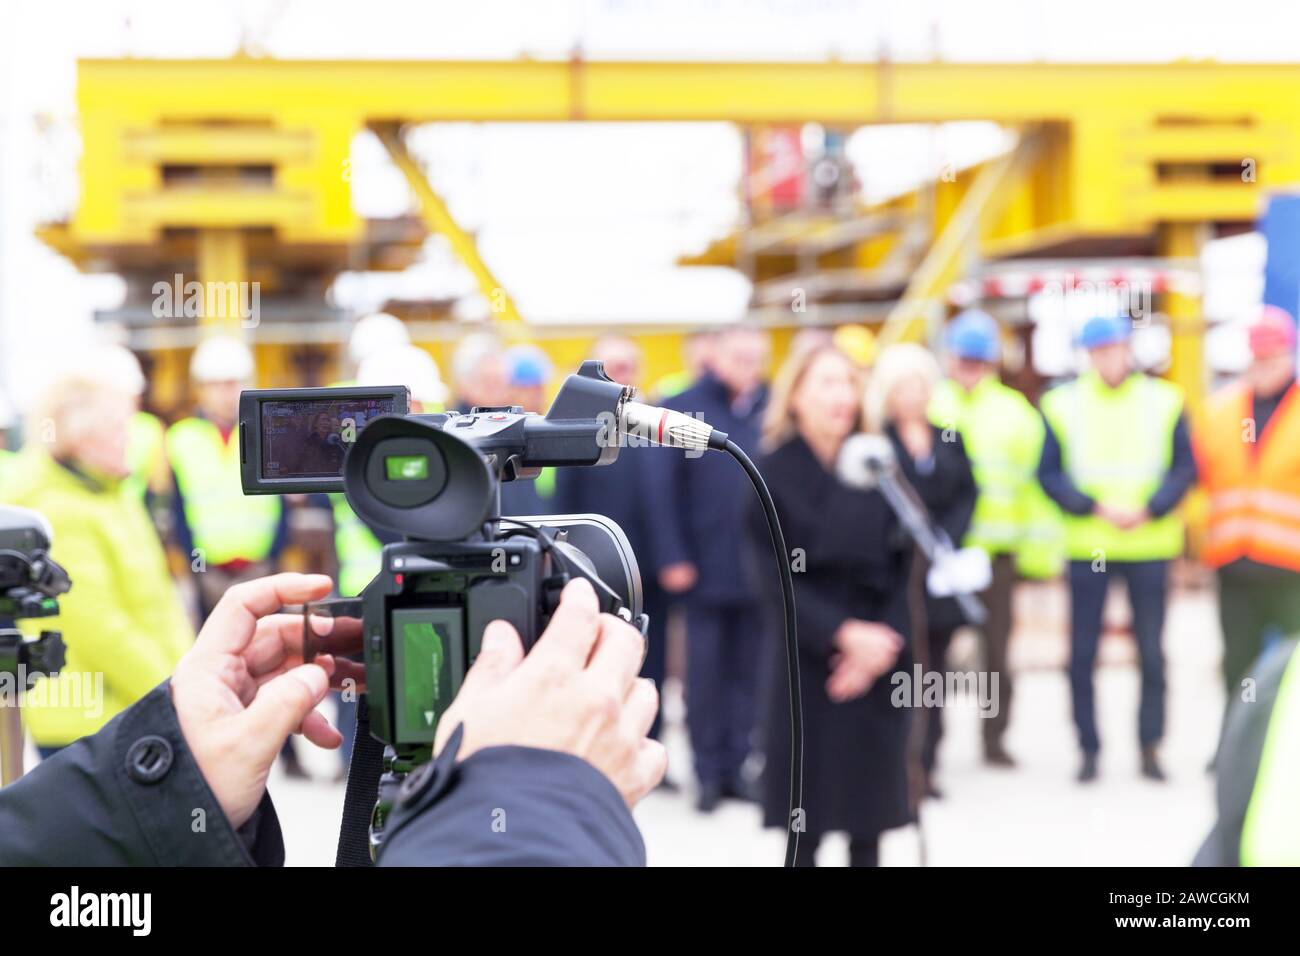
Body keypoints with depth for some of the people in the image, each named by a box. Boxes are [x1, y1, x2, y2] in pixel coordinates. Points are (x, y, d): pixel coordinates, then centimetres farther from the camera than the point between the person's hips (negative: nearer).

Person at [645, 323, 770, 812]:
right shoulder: (682, 410, -2)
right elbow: (661, 490, -3)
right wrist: (672, 558, -8)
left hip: (760, 567, 2)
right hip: (705, 568, -2)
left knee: (747, 671, 8)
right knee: (705, 672, 3)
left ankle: (737, 766, 18)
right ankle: (709, 772, 12)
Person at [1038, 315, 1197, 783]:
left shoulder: (1164, 401, 2)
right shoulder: (1062, 405, 0)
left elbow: (1185, 467, 1)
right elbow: (1049, 474, -1)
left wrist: (1150, 509, -14)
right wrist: (1095, 507, -14)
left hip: (1150, 546, 0)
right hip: (1086, 548, 0)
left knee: (1152, 653, 5)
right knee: (1081, 656, 2)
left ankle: (1150, 748, 17)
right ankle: (1089, 750, 13)